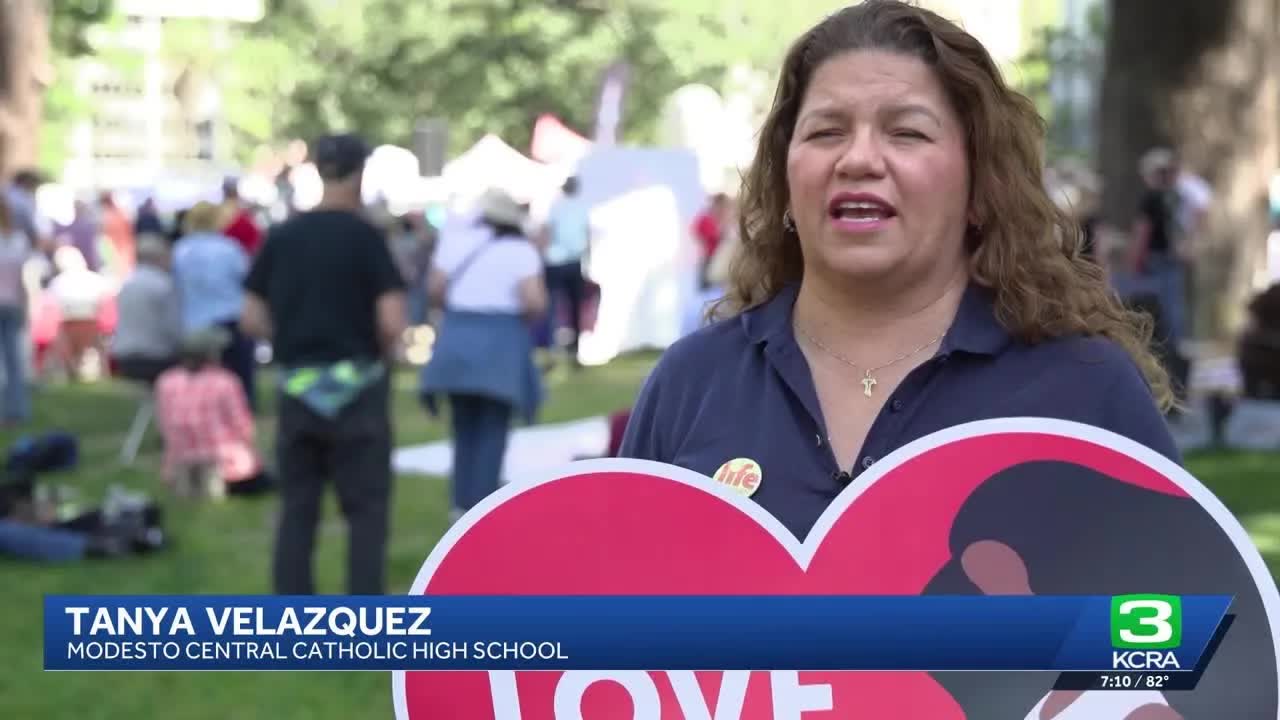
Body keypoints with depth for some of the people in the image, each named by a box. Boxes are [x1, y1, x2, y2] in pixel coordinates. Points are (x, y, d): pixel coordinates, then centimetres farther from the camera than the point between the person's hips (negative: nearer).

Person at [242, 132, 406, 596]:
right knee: (366, 508, 4)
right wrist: (384, 354, 4)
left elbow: (253, 319, 3)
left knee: (297, 507, 11)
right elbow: (392, 322, -15)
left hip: (298, 387, 4)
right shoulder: (364, 236, -10)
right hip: (356, 386, -4)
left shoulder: (281, 236, 3)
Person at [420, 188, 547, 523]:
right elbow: (535, 302, -13)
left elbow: (435, 288, 1)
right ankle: (482, 505, -2)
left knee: (465, 427, 15)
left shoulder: (455, 240, 4)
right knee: (493, 430, 3)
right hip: (502, 344, -3)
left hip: (456, 341, 3)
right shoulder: (522, 251, -4)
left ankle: (463, 503, 14)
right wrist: (525, 318, 8)